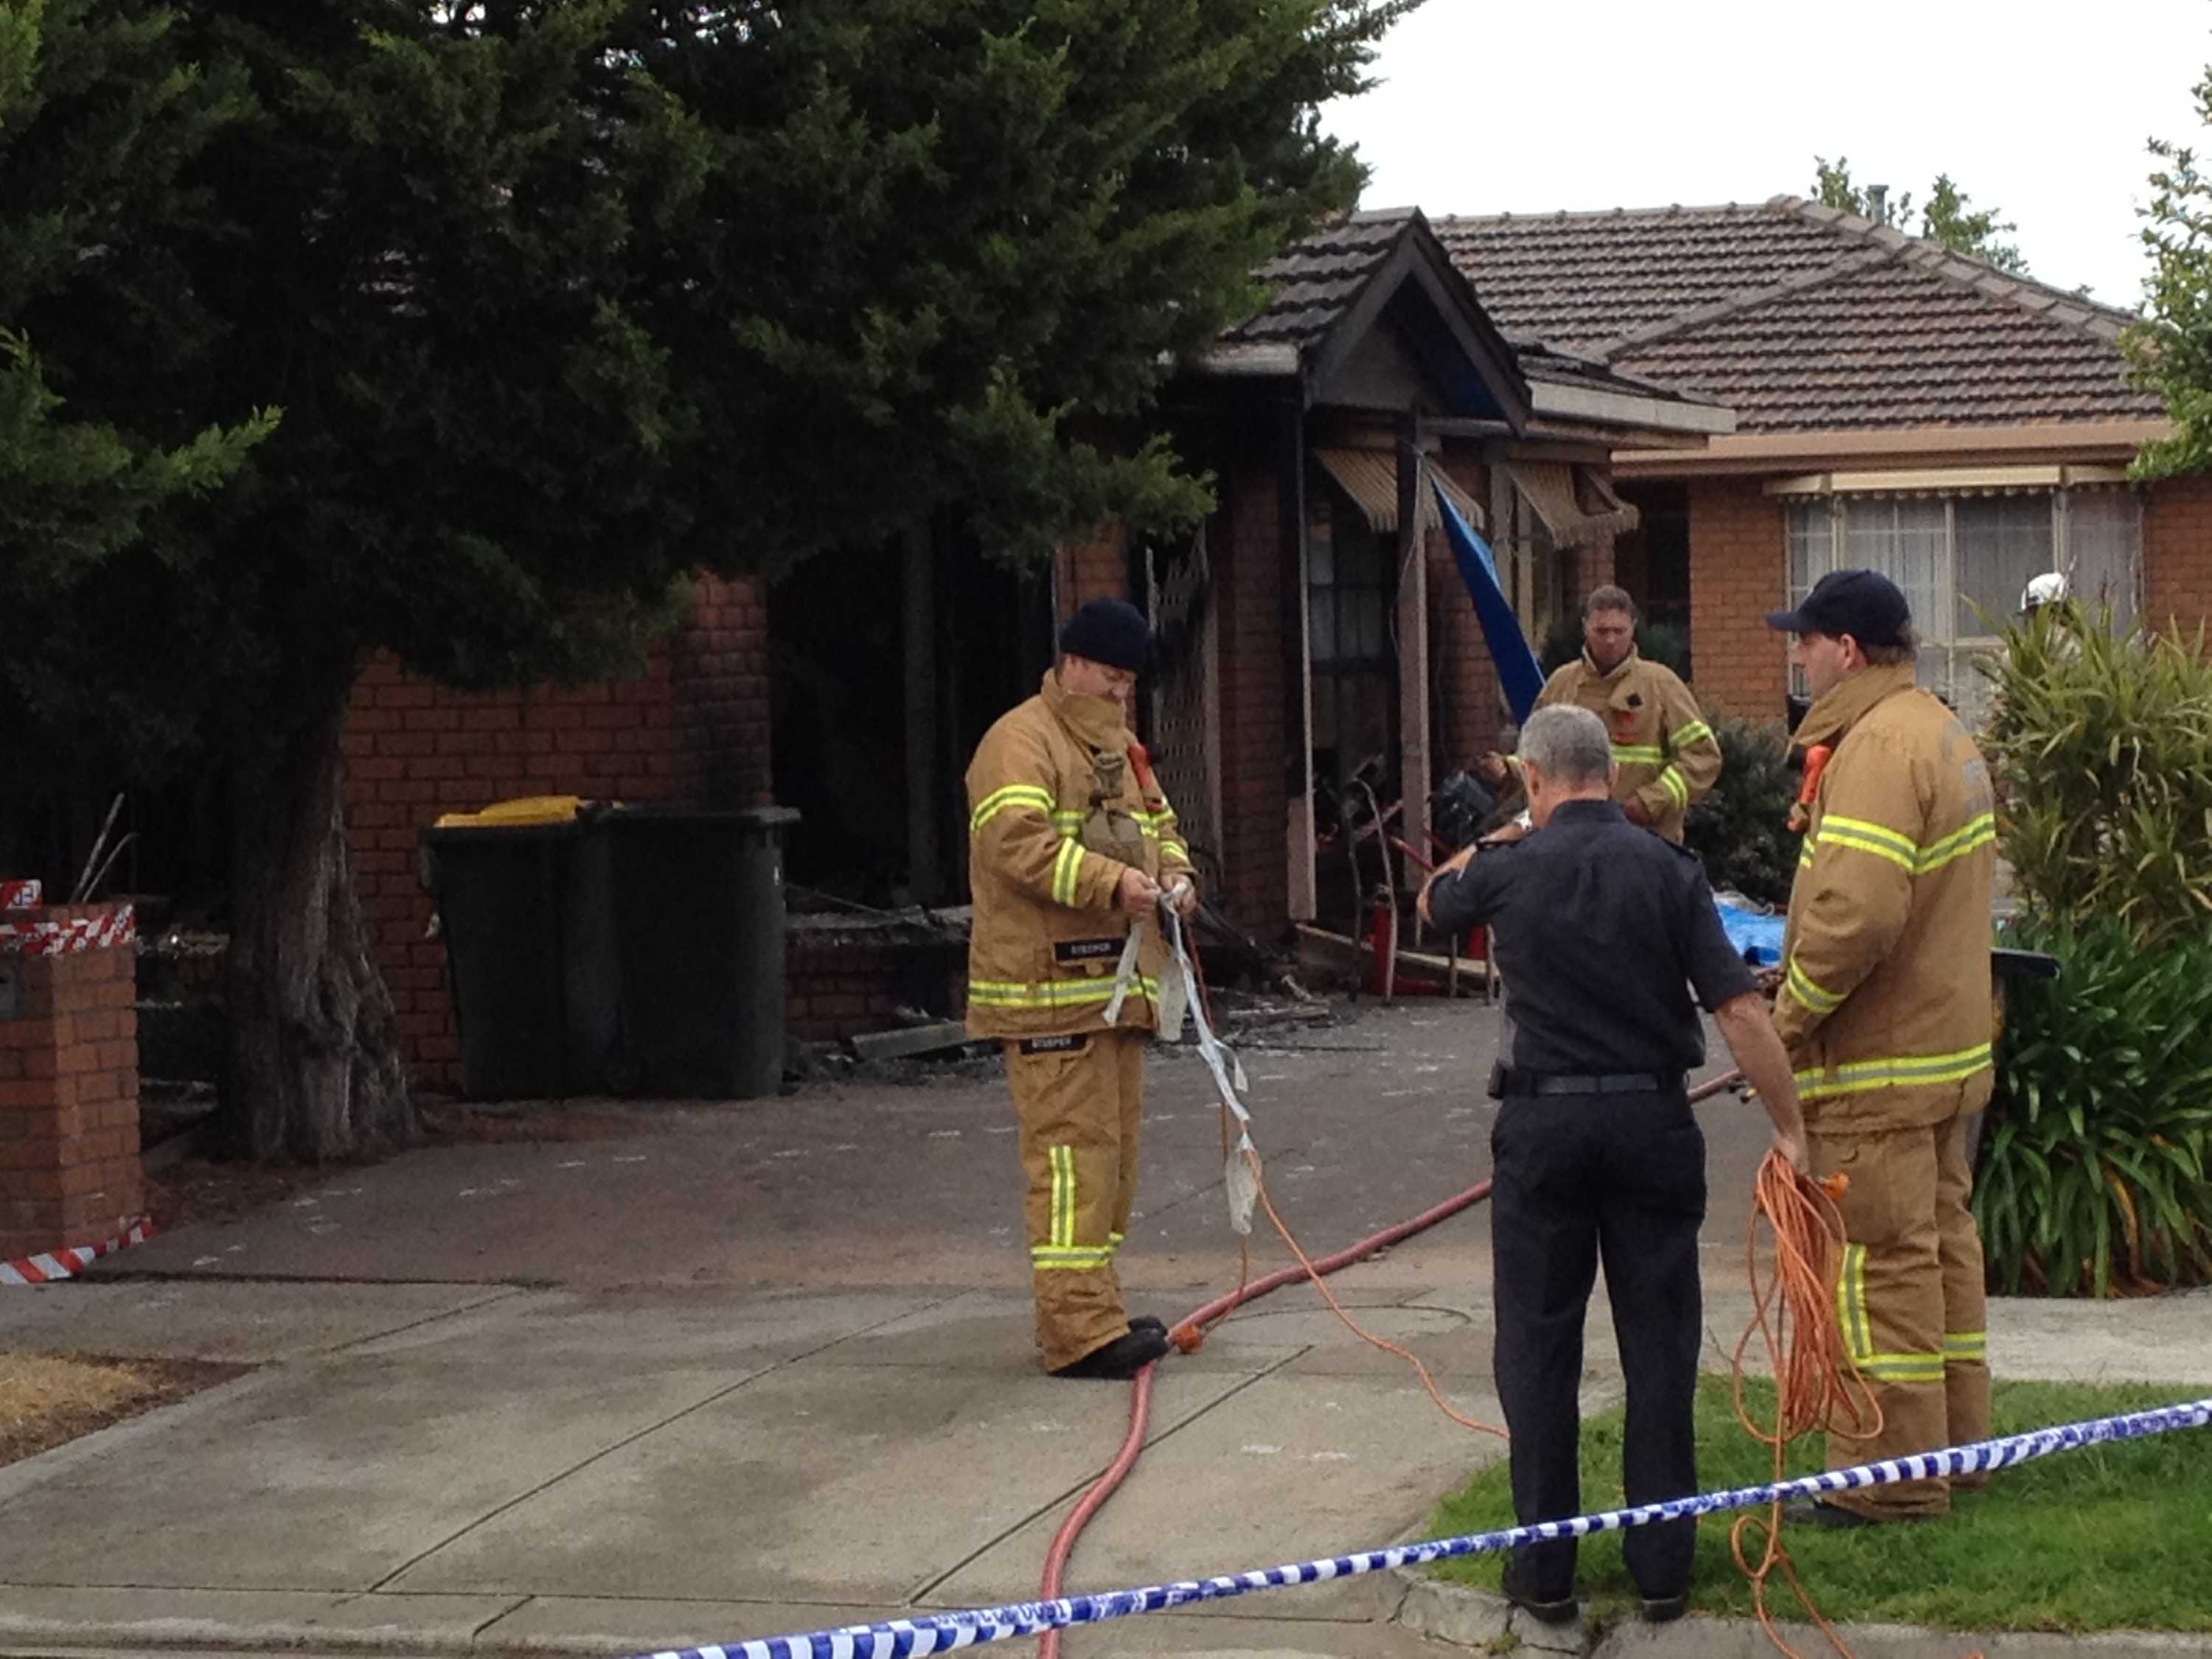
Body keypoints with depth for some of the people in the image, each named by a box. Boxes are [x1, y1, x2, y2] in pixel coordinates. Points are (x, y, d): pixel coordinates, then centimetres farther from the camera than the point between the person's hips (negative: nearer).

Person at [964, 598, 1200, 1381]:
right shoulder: (1021, 743, -10)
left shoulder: (1118, 749, 20)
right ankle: (1080, 1329, -16)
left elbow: (1158, 824, 25)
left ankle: (1085, 1310, 22)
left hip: (1115, 984, 10)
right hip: (1048, 987, -10)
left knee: (1112, 1147, 13)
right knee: (1072, 1147, -13)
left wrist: (1176, 875, 2)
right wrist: (1112, 882, -29)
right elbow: (1018, 841, -23)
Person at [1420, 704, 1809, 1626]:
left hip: (1543, 1123, -1)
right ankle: (1662, 1568, 10)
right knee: (1658, 1345, 8)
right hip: (1651, 1118, 1)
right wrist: (1789, 1126, -2)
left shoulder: (1509, 870, -4)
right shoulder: (1667, 871, -4)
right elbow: (1740, 1010, -9)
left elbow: (1434, 902, 21)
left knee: (1538, 1348, 8)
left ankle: (1545, 1570, 10)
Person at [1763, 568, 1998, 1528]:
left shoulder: (1878, 748, -21)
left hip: (1877, 1063, -10)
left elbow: (1857, 913, -30)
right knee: (1940, 1240, 17)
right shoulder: (1941, 733, 13)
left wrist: (1788, 1016, -17)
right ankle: (1955, 1439, 27)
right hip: (1947, 1044, 10)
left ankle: (1893, 1477, 0)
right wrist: (1802, 987, 18)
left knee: (1882, 1265, -5)